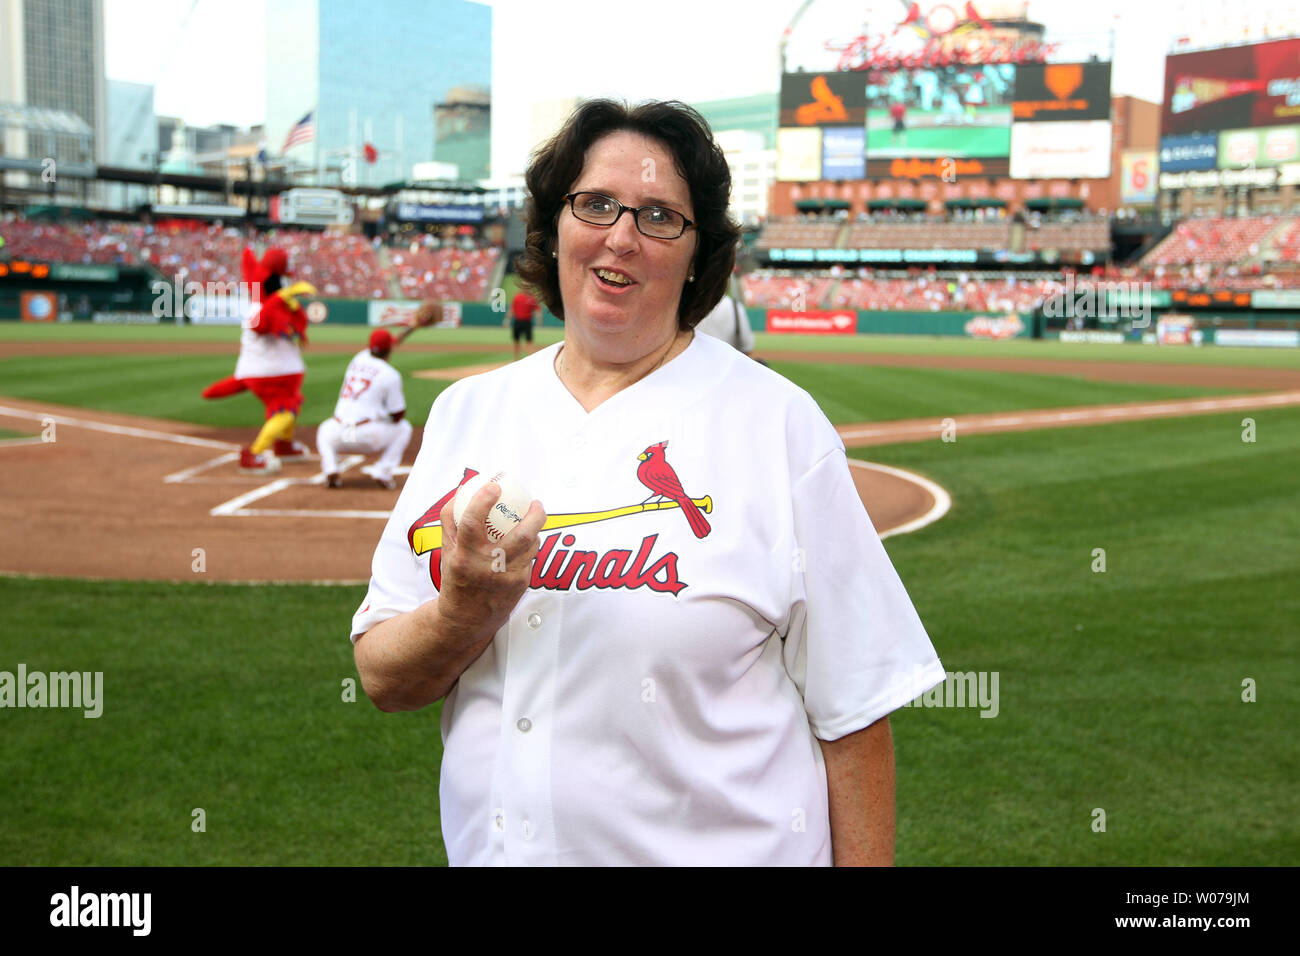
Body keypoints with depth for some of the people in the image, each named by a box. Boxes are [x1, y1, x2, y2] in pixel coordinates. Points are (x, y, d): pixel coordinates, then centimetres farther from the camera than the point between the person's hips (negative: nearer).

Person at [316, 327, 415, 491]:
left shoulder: (357, 360, 12)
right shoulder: (391, 375, -4)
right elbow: (398, 416, -2)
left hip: (339, 436, 4)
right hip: (369, 437, -4)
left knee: (325, 429, 38)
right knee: (404, 427, 22)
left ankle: (330, 469, 11)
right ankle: (383, 472, 6)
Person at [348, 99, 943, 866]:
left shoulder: (779, 422, -7)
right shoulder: (466, 411, 4)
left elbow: (853, 710, -9)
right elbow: (383, 681, 2)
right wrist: (465, 614, -16)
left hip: (727, 847, -3)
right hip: (490, 846, 4)